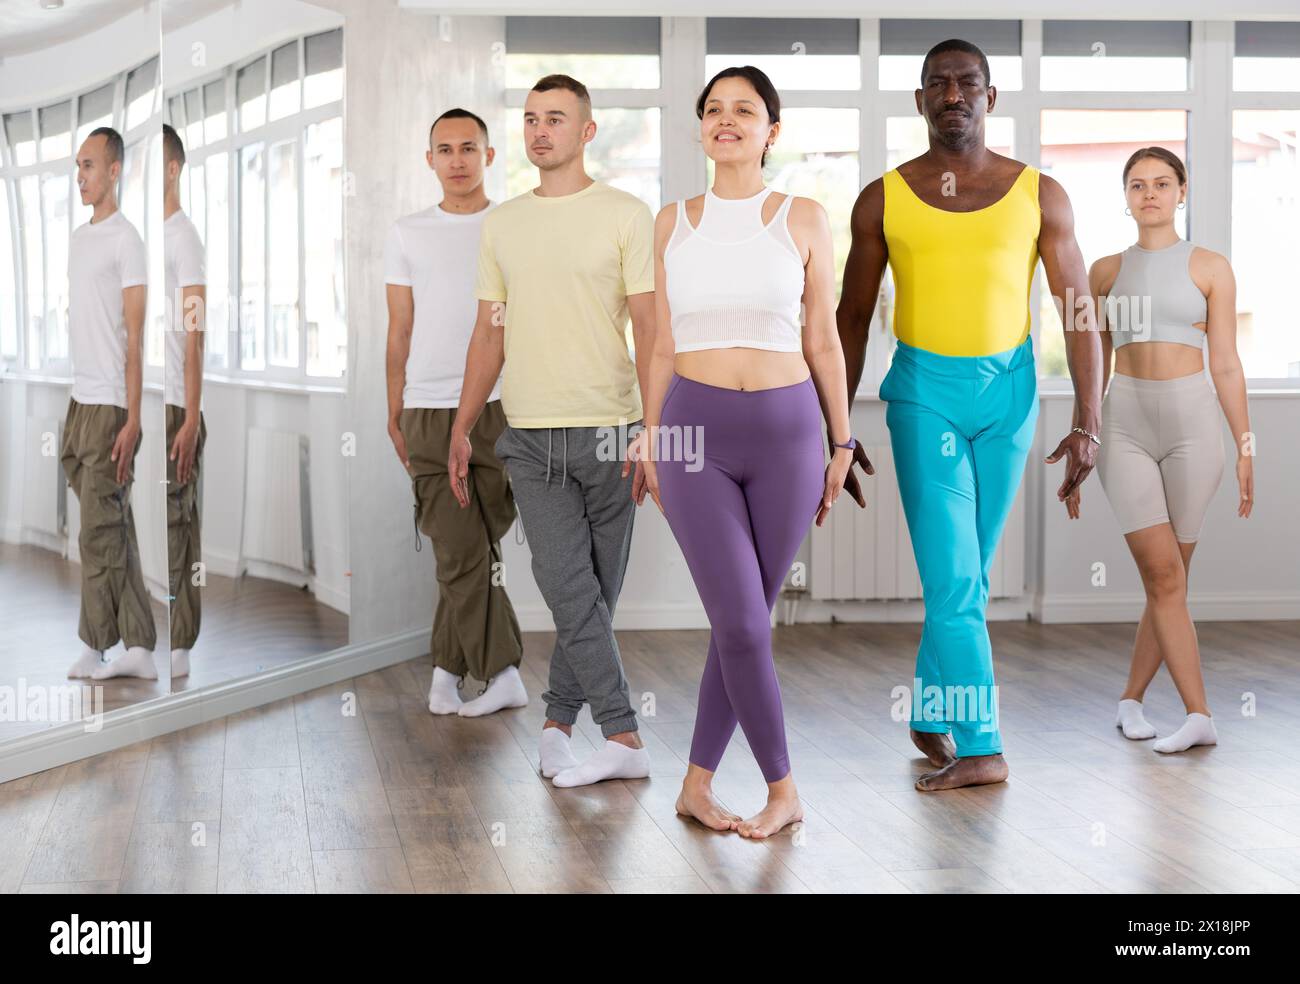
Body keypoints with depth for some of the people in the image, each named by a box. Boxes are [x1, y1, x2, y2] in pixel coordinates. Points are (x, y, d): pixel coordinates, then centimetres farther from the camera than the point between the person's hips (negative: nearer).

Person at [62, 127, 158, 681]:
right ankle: (139, 648, 12)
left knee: (100, 535, -3)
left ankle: (93, 650, 6)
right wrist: (71, 416, 15)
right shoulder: (77, 239, 17)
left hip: (109, 407, -8)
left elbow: (135, 335, -13)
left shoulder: (126, 240, -9)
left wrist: (132, 421, -17)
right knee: (115, 530, 9)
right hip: (79, 401, 8)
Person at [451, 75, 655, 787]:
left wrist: (654, 430, -14)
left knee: (595, 592, 5)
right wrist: (461, 428, 15)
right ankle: (622, 739, -4)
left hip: (608, 431, -2)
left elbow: (649, 330, -5)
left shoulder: (626, 216, -1)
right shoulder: (501, 223, 13)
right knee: (570, 590, -7)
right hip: (529, 436, 2)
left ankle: (557, 721, 16)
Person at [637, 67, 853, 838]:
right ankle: (784, 789, 10)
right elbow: (662, 346, 10)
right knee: (742, 624, -8)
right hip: (695, 433, 0)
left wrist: (843, 443, 3)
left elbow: (823, 341, 5)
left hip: (785, 433, 0)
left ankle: (697, 785, 19)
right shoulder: (672, 223, 5)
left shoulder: (804, 219, 2)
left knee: (746, 620, 5)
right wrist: (650, 442, 9)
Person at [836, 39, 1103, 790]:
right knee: (952, 574, -9)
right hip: (924, 390, -1)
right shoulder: (883, 200, 0)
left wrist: (1089, 424, -9)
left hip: (1010, 389, 2)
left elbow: (1080, 312, 0)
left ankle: (933, 715, 28)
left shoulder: (1039, 195, 0)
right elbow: (853, 318, 7)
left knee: (968, 572, 11)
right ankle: (981, 748, -6)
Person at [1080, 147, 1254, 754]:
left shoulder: (1209, 268, 5)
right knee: (1163, 575, -9)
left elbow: (1225, 364, 3)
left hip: (1192, 422, -1)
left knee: (1170, 577, 3)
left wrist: (1246, 446, -2)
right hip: (1125, 427, 1)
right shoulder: (1107, 271, 10)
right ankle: (1199, 716, -8)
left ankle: (1130, 700, 19)